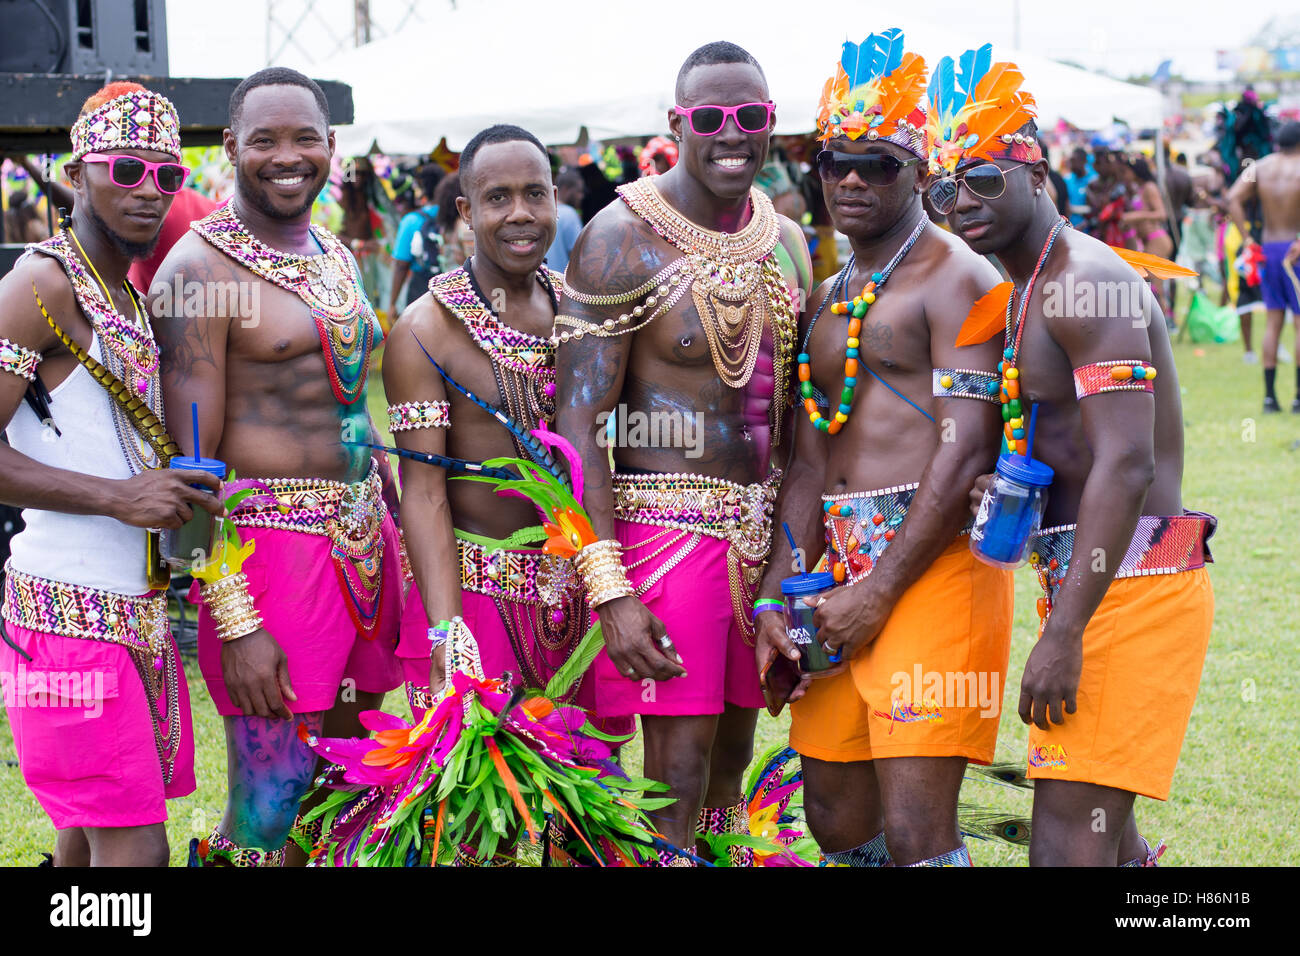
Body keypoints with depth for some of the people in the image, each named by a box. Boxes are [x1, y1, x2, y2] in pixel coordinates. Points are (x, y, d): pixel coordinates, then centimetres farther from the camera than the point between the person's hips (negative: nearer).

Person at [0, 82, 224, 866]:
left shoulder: (131, 295, 16)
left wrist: (182, 489, 11)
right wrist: (116, 495, -22)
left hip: (137, 609, 9)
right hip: (70, 608, -9)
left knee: (89, 834, 14)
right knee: (135, 847, -10)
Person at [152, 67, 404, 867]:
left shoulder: (336, 257, 14)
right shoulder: (201, 267, -11)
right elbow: (191, 461, -15)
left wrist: (390, 534, 19)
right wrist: (235, 621, -20)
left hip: (364, 536, 8)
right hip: (272, 540, -8)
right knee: (268, 814, -6)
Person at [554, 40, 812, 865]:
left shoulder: (786, 241, 9)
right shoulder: (623, 240, -12)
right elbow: (579, 421, -15)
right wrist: (610, 590, -21)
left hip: (762, 529, 6)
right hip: (665, 523, -6)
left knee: (733, 765, 15)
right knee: (678, 780, -5)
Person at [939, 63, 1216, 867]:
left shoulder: (1084, 282, -14)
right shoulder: (1029, 293, 18)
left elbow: (1125, 466, -24)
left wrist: (1063, 635, -27)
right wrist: (1006, 496, 1)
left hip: (1133, 586, -10)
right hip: (1095, 582, 10)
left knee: (1069, 838, -14)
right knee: (1102, 832, 17)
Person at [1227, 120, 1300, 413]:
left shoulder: (1260, 167, 4)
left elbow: (1233, 198, -7)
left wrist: (1248, 239, -5)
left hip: (1267, 247, 5)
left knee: (1273, 322, 9)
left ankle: (1269, 394, 6)